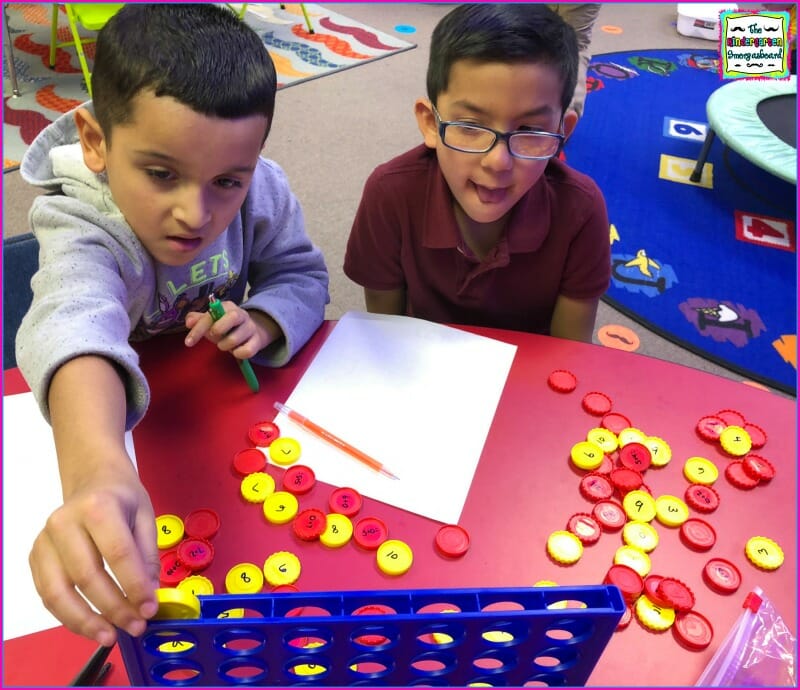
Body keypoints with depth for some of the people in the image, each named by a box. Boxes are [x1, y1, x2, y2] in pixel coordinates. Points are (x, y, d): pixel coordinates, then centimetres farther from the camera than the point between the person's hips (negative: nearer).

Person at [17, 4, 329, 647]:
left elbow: (302, 274, -6)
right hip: (119, 410, -2)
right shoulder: (85, 231, -35)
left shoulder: (262, 192, -21)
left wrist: (263, 320, -31)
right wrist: (97, 470, -76)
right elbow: (76, 324, -55)